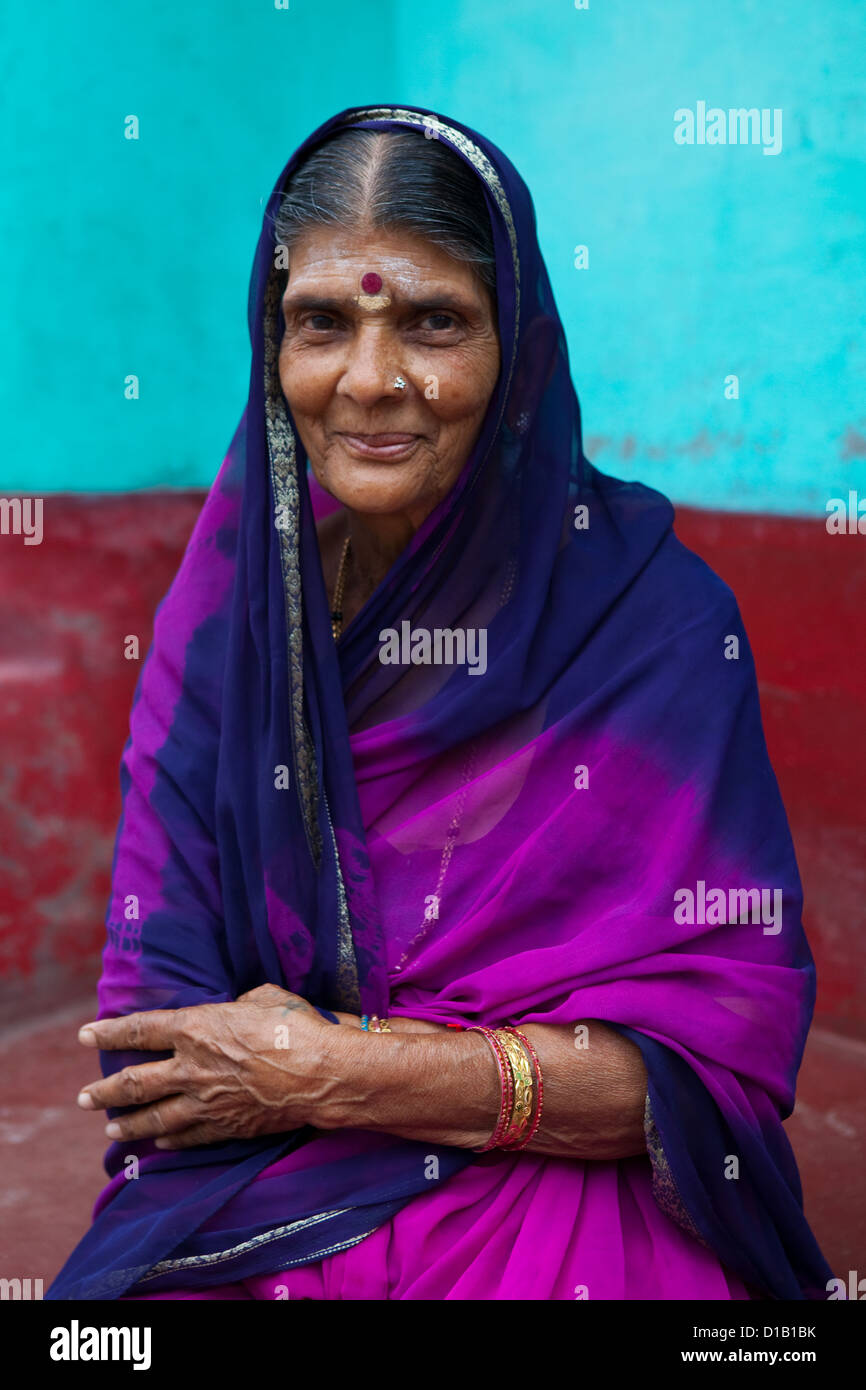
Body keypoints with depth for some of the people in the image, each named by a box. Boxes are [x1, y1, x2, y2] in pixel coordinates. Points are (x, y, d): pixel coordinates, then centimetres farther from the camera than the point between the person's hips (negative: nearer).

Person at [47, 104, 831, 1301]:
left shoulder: (653, 613, -8)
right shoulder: (230, 599, 0)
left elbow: (723, 1047, -10)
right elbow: (155, 997, -1)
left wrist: (336, 1071, -14)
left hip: (558, 1199, -2)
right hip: (244, 1198, 3)